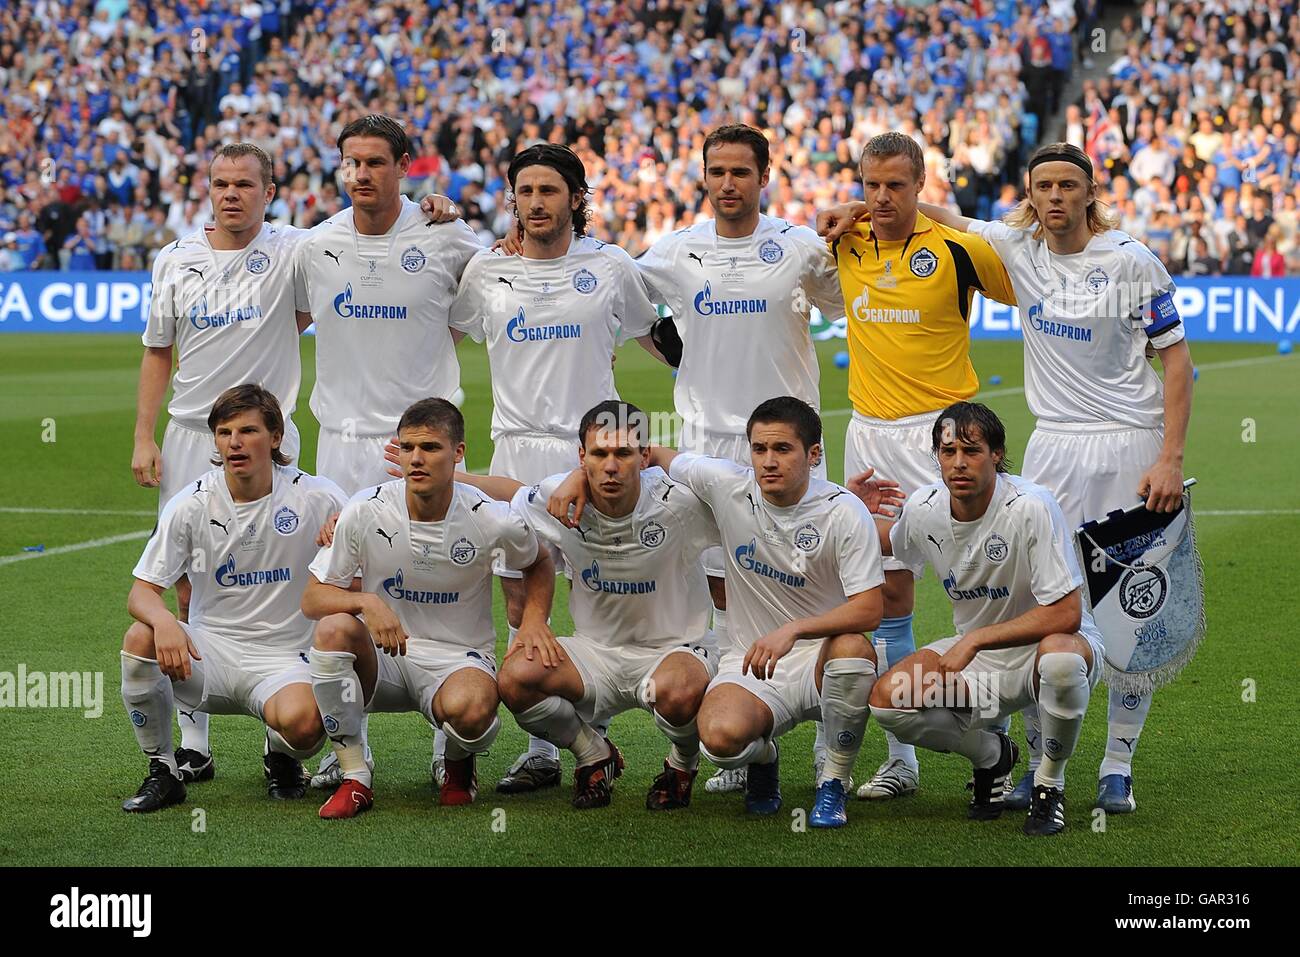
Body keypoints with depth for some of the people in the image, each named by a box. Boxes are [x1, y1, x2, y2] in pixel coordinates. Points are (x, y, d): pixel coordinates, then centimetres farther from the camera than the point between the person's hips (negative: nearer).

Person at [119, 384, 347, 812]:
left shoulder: (317, 497, -6)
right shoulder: (191, 504, -3)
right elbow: (142, 592, -5)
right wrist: (163, 620, -29)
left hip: (282, 660, -2)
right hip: (210, 651, 2)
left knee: (301, 721, -35)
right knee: (141, 638, -29)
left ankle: (282, 757, 7)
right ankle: (162, 771, -8)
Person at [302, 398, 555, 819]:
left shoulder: (491, 520, -10)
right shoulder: (365, 511, -10)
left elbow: (538, 564, 13)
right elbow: (312, 598, -6)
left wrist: (534, 618, -6)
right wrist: (366, 602, -26)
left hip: (458, 657, -1)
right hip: (383, 659, 2)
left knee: (469, 709, -38)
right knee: (334, 628, -32)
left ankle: (459, 763, 5)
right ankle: (355, 779, -17)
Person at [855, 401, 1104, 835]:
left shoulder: (1031, 507, -24)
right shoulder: (923, 508, -7)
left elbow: (1066, 615, -26)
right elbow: (888, 547, 19)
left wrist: (975, 640, -28)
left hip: (1053, 641, -5)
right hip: (975, 656, 5)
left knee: (1059, 656, -42)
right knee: (888, 699, -21)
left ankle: (1050, 783, -13)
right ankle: (991, 755, 9)